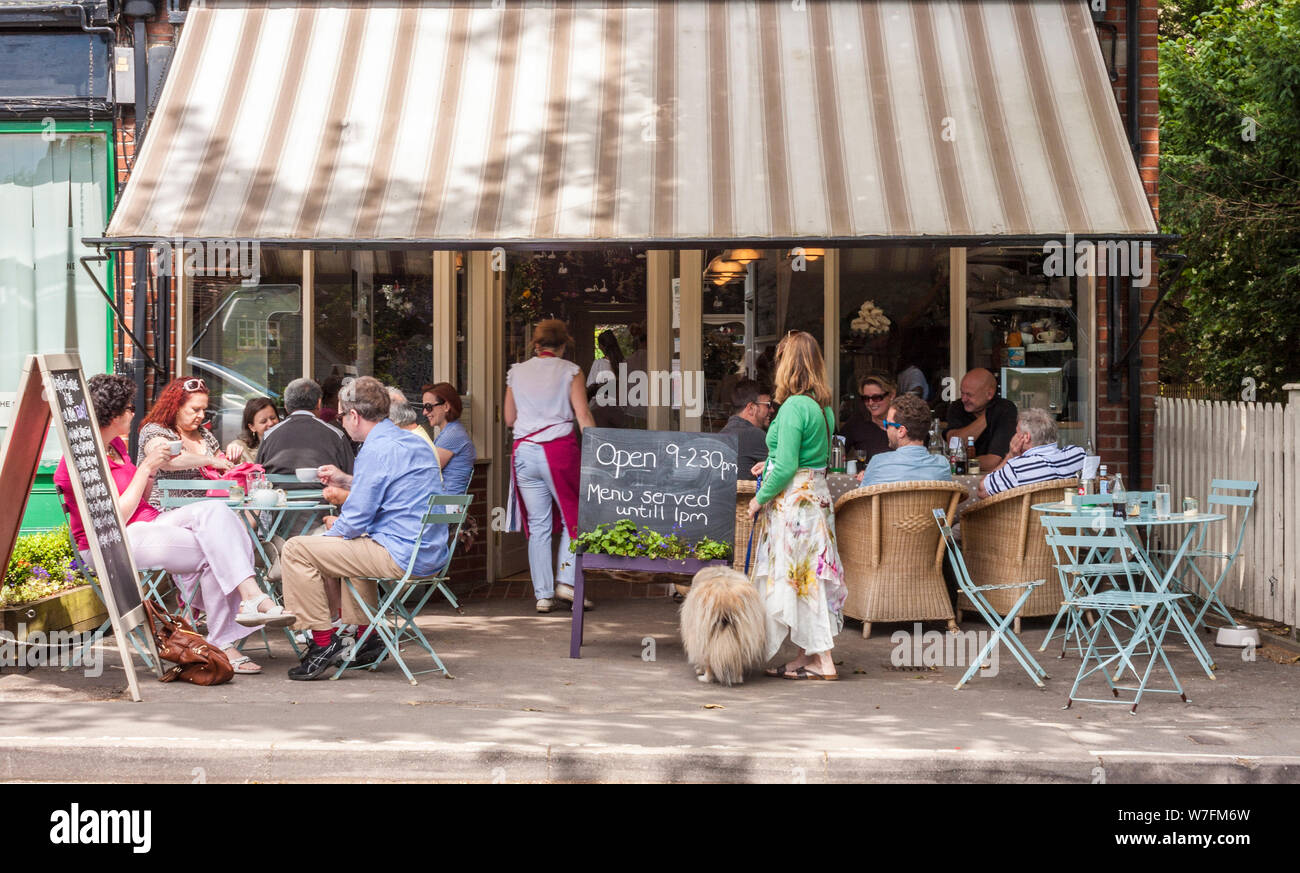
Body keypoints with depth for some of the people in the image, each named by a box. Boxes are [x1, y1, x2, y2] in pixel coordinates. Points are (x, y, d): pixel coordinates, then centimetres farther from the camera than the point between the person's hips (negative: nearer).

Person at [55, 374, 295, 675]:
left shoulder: (115, 445, 15)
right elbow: (115, 517, -19)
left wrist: (152, 466, 3)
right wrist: (146, 467, -15)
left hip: (146, 524, 9)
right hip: (113, 545, -9)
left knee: (214, 510, -18)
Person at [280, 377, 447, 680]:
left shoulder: (377, 449, -15)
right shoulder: (412, 441, 14)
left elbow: (356, 520, -14)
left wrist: (333, 531, 6)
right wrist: (346, 480, 33)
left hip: (400, 555, -10)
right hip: (429, 552, 10)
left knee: (296, 550, -7)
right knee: (347, 545, 37)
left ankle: (323, 641, -4)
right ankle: (366, 638, 32)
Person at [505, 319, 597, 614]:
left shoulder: (516, 372, 8)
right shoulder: (570, 371, -1)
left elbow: (509, 419, 14)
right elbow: (583, 417, -6)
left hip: (524, 452, 3)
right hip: (560, 450, -3)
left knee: (537, 524, 6)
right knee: (573, 518, 11)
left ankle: (543, 594, 6)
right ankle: (566, 580, -2)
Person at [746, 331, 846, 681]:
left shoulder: (794, 407, -17)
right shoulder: (823, 406, 10)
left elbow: (786, 467, -19)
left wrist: (760, 498, -8)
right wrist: (772, 464, 24)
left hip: (792, 501, -9)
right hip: (816, 494, 9)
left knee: (798, 576, -3)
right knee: (808, 577, 12)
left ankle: (821, 661, -1)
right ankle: (807, 657, 18)